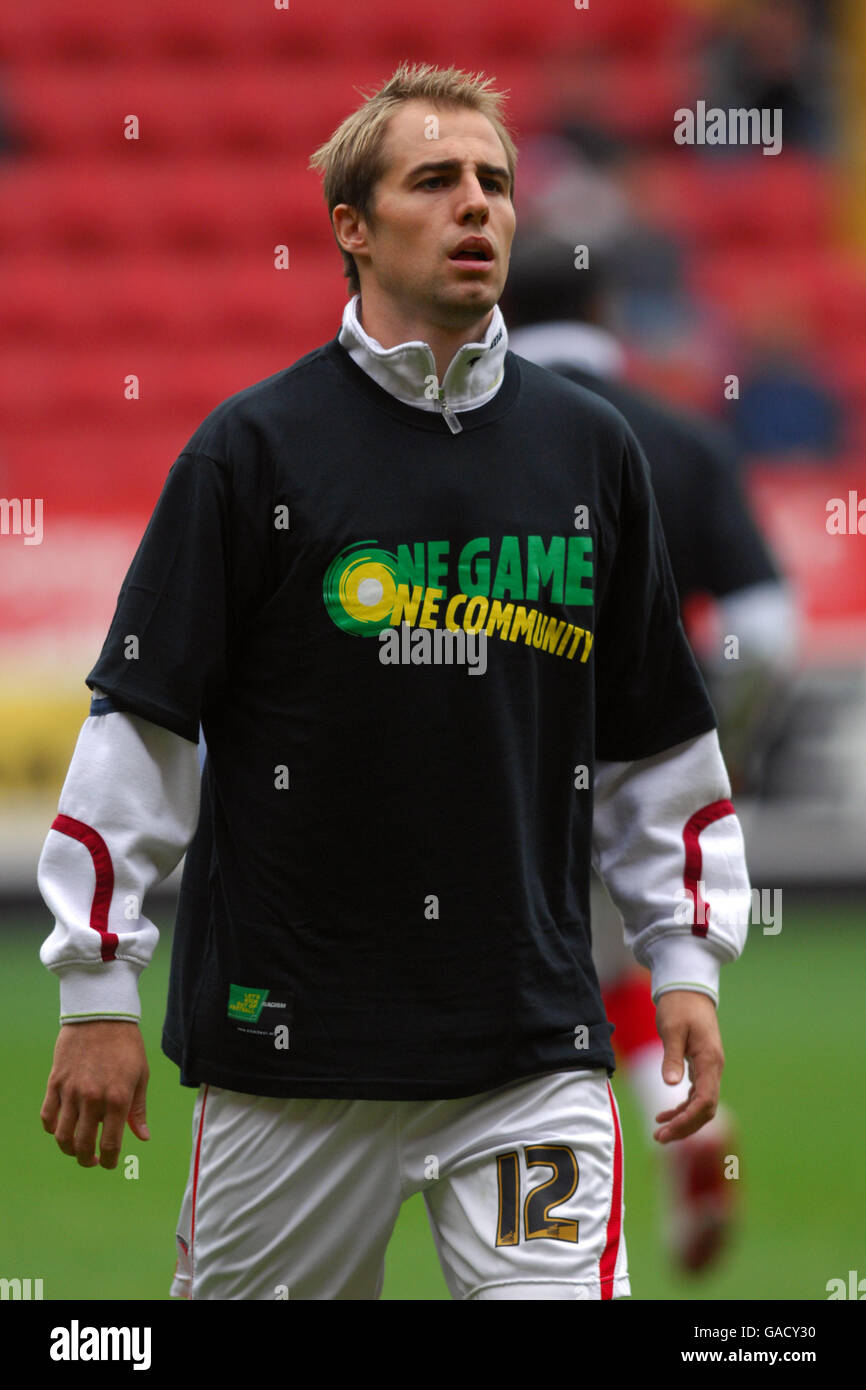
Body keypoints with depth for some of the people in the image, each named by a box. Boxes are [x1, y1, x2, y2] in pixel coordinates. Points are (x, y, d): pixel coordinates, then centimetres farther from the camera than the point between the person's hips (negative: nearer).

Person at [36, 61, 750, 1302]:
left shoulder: (589, 447, 8)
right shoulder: (253, 446, -2)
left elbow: (655, 737, 16)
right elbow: (142, 721, -2)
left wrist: (687, 962, 11)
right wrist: (97, 990, -5)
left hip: (536, 1046, 2)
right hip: (290, 1042, -2)